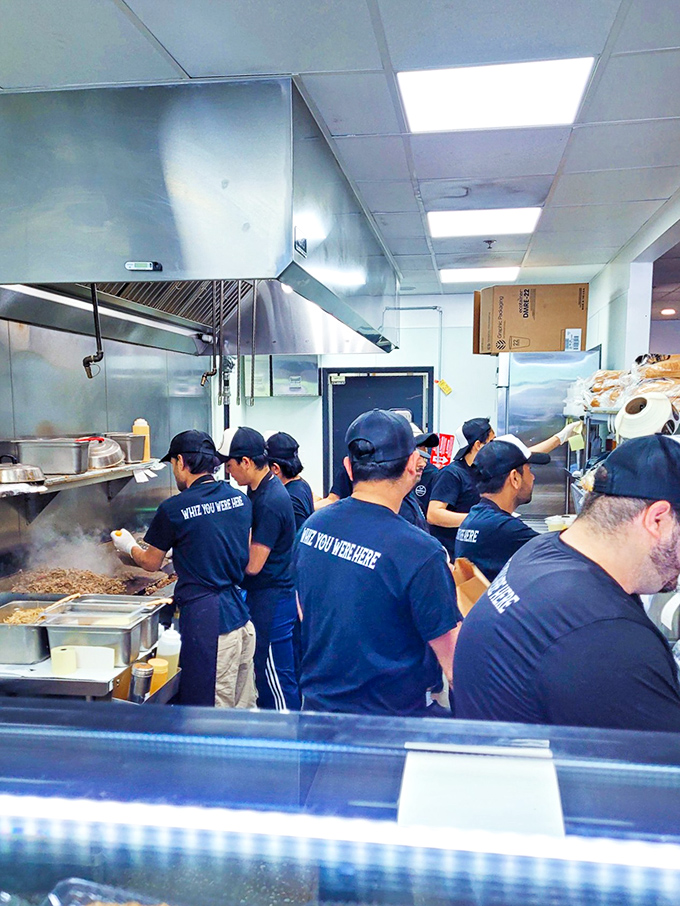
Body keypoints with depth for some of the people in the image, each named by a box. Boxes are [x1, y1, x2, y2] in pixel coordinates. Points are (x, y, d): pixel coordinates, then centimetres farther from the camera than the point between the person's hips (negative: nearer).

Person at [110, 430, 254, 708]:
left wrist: (128, 545, 26)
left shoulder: (173, 509, -11)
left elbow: (150, 563, 4)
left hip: (206, 618, -6)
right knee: (244, 706, 16)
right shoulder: (240, 499, 5)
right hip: (241, 613, 7)